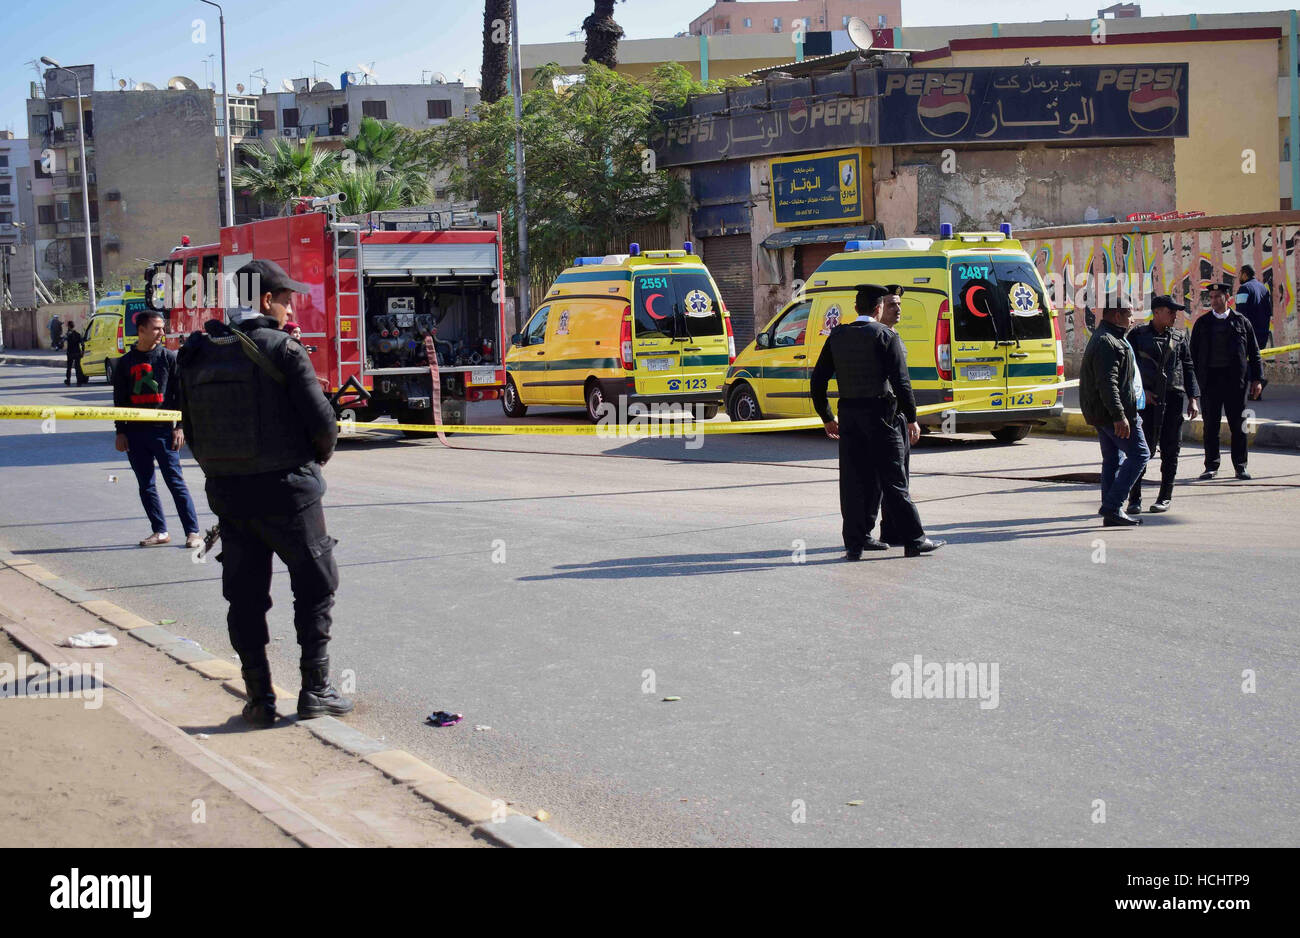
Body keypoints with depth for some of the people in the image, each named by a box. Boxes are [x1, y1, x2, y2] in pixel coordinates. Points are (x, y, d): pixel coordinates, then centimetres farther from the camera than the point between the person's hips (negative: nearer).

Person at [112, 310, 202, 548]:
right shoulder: (125, 363, 9)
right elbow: (119, 399, 12)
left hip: (163, 430, -3)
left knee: (175, 482, -6)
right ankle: (160, 531, 15)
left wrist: (180, 427, -5)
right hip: (135, 432, 3)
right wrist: (120, 432, 7)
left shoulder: (169, 358, 2)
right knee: (146, 485, 7)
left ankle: (193, 532, -4)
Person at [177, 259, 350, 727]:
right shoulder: (282, 350, -12)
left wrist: (221, 473, 16)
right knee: (315, 586, 10)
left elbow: (191, 429, 7)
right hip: (286, 491, -5)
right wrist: (319, 456, 6)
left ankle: (259, 697, 12)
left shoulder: (197, 354, 4)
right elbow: (321, 420, -14)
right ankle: (315, 688, 9)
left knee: (245, 596, 11)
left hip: (227, 494, 5)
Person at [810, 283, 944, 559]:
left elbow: (818, 381, 10)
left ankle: (856, 541, 8)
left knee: (853, 479, 8)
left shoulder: (837, 336, 9)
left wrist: (827, 418, 18)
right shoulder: (886, 336, -6)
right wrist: (911, 418, -7)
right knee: (893, 479, -1)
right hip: (879, 411, -4)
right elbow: (900, 381, -12)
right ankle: (914, 540, 4)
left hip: (848, 413, 4)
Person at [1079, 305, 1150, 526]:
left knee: (1112, 459, 12)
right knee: (1139, 454, -7)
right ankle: (1112, 506, -11)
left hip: (1102, 414, 11)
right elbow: (1107, 383, -25)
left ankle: (1111, 514, 14)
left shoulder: (1106, 339, 20)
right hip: (1111, 412, -11)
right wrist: (1119, 416, -28)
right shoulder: (1107, 343, -17)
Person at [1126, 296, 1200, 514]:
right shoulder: (1138, 334, 4)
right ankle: (1134, 499, -1)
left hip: (1174, 398, 3)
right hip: (1146, 398, -3)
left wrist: (1193, 399, 4)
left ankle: (1165, 498, 13)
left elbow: (1188, 369, 13)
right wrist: (1140, 390, -9)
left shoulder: (1179, 337, 11)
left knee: (1170, 451, 4)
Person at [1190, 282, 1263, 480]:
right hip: (1210, 380, 1)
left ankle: (1240, 466, 11)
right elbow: (1194, 354, 10)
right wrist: (1195, 379, 2)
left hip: (1236, 380, -1)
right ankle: (1211, 466, 9)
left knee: (1238, 425, 3)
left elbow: (1254, 353, 8)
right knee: (1211, 426, 2)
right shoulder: (1202, 323, 9)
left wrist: (1257, 379, 1)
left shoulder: (1241, 321, 7)